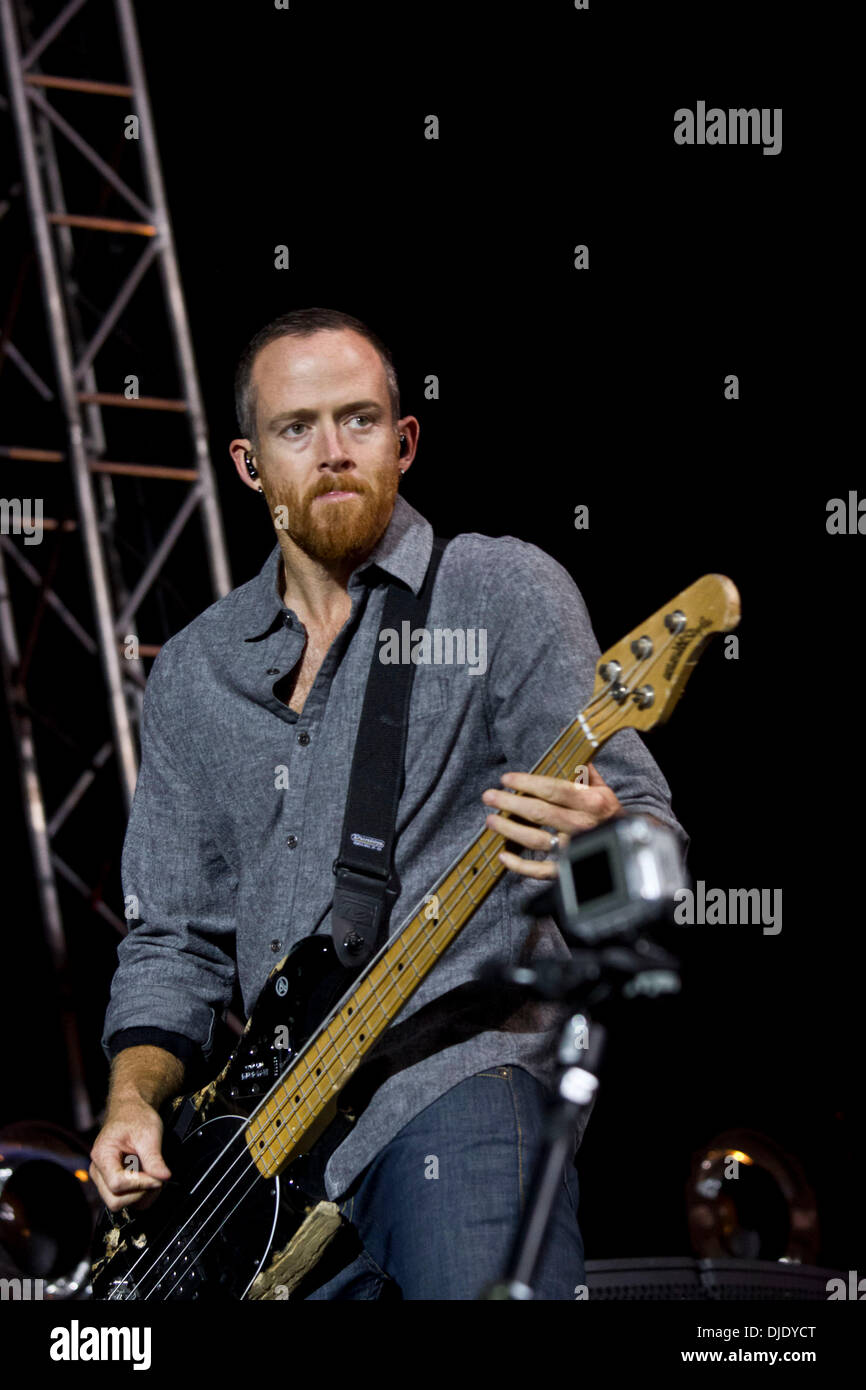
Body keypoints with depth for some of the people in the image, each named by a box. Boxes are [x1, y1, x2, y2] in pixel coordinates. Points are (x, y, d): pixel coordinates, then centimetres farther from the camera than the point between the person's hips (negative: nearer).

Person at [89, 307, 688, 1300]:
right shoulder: (194, 674, 18)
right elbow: (173, 936, 21)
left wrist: (597, 848, -28)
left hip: (464, 1078, -5)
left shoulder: (503, 593, 2)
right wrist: (134, 1097, 3)